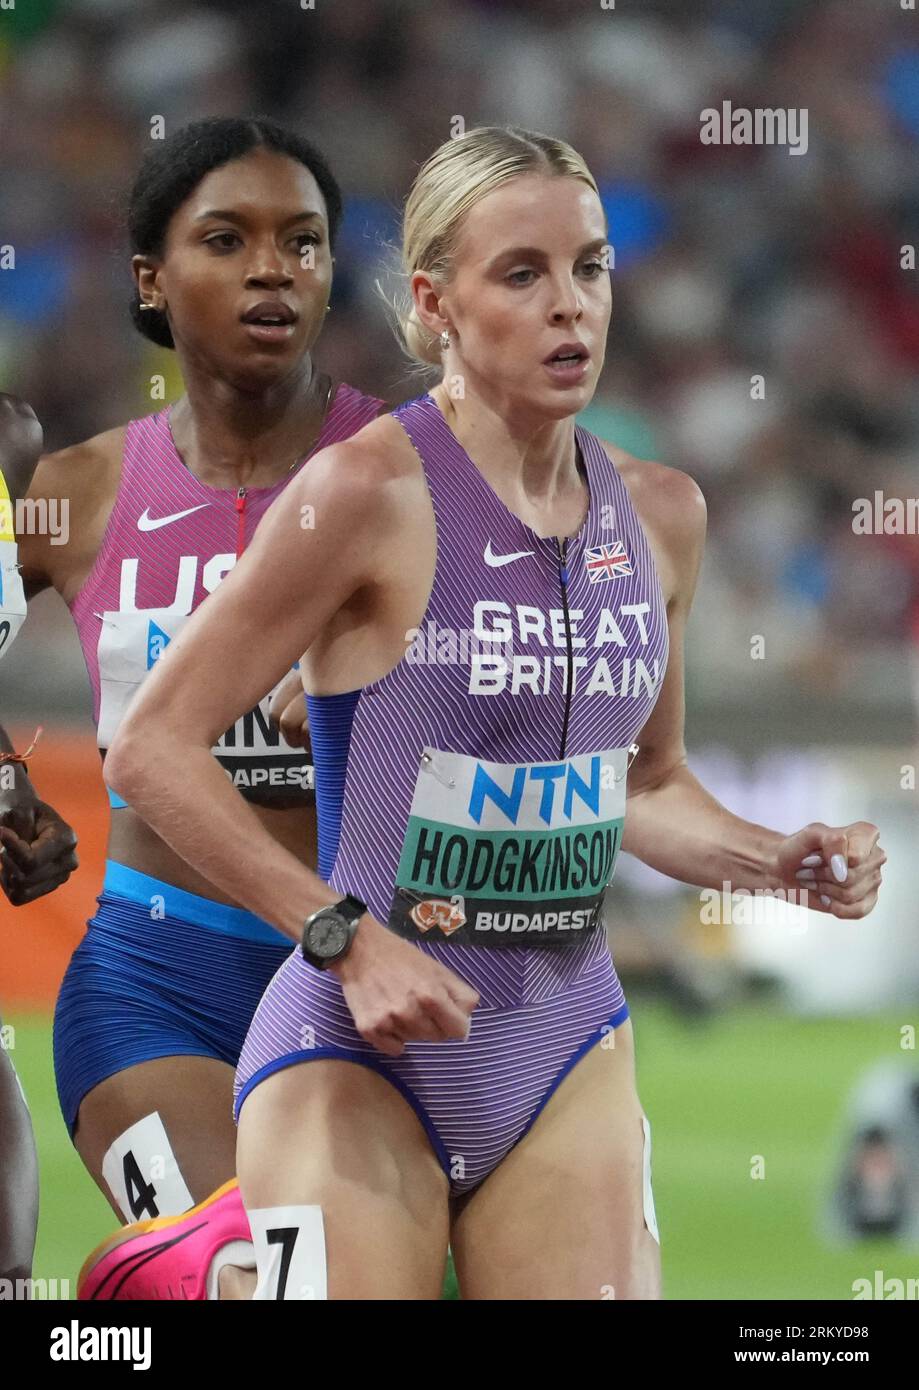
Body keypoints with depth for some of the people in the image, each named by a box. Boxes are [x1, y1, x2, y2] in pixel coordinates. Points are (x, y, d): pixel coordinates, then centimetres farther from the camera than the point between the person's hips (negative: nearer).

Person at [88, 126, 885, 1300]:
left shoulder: (658, 515, 6)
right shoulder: (371, 491, -12)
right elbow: (151, 750, -12)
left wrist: (776, 862, 2)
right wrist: (348, 939, -18)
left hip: (570, 1050, 6)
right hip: (358, 1063, -5)